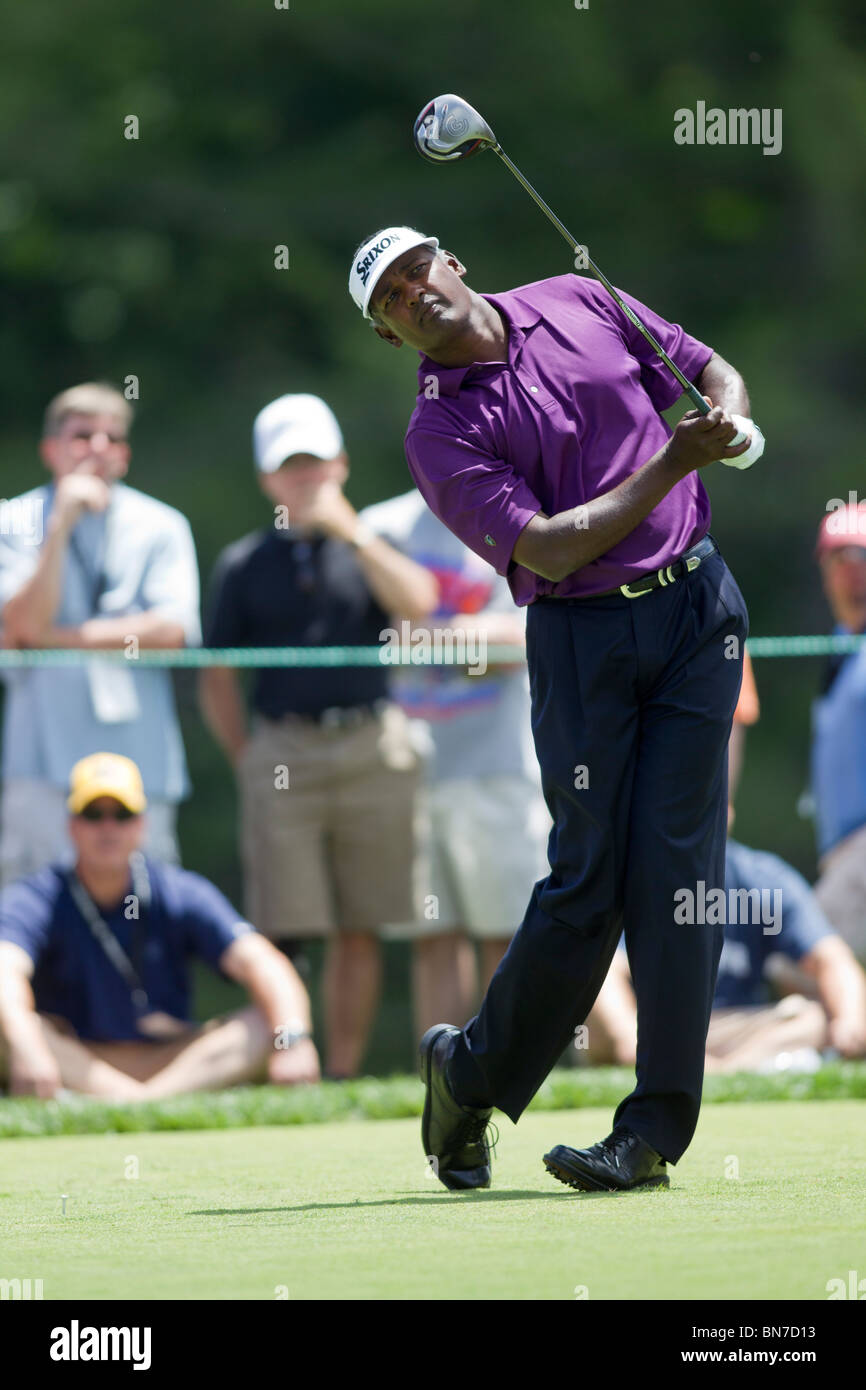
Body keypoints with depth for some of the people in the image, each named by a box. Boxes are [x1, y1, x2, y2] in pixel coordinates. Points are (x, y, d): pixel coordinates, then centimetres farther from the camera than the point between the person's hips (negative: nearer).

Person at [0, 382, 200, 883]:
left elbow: (172, 630, -4)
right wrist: (61, 526, -11)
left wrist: (64, 636, -4)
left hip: (143, 762, 1)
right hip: (45, 762, -1)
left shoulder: (162, 526, 9)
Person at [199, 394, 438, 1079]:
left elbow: (418, 601, -8)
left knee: (361, 930, 2)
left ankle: (345, 1072, 7)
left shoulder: (371, 547, 14)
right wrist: (249, 762, 5)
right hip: (283, 755, -1)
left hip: (373, 753, 1)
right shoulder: (243, 565, 12)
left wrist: (351, 532, -11)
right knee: (279, 929, -7)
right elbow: (218, 679, 13)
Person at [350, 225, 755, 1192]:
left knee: (676, 860, -5)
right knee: (588, 873, -6)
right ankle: (471, 1072, 16)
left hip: (699, 605, 3)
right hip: (581, 634, -3)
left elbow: (714, 372, 17)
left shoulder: (576, 304, 8)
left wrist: (729, 428, -6)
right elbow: (548, 548, -16)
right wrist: (671, 465, -18)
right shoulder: (439, 435, -6)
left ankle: (655, 1130, -6)